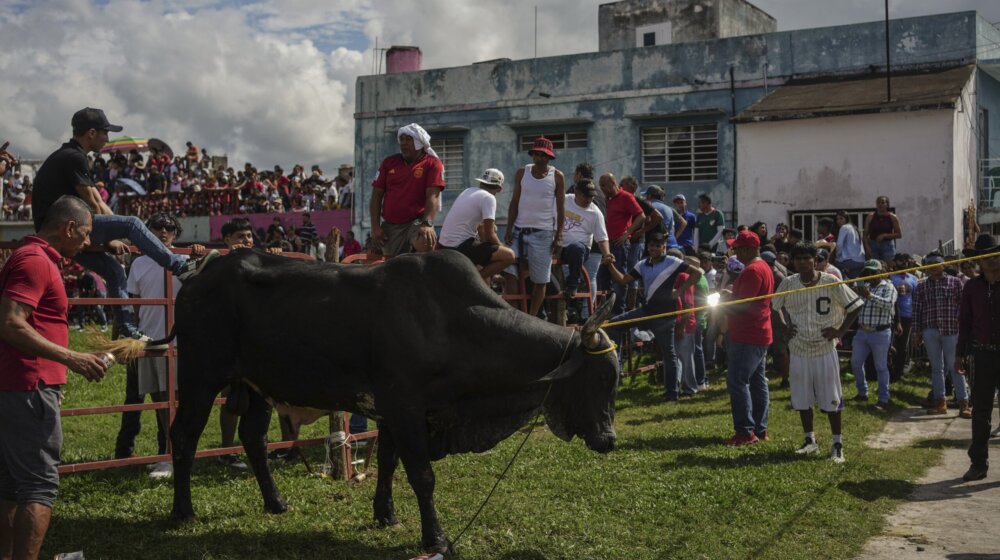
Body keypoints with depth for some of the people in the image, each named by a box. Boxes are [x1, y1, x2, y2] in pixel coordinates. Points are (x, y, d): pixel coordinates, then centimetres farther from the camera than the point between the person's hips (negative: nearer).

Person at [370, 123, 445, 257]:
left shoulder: (432, 164, -2)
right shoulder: (389, 162, 10)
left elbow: (433, 196, -12)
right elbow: (377, 195, 9)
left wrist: (427, 224, -28)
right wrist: (375, 227, 0)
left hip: (417, 221, -4)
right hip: (390, 226, 5)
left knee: (425, 243, -36)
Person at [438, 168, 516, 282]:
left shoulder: (468, 191, 17)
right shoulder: (489, 198, -9)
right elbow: (489, 235, -11)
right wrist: (502, 249, 5)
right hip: (460, 248, -10)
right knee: (509, 256, -13)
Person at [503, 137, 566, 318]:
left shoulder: (557, 176, 1)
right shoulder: (522, 173, 5)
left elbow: (561, 208, 2)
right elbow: (514, 202, 6)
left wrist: (559, 237, -4)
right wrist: (509, 230, -2)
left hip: (543, 233, -1)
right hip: (519, 230, 2)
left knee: (540, 281, 1)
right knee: (510, 273, -8)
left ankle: (532, 318, 10)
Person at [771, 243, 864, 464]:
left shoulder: (831, 283, -10)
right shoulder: (788, 284, -2)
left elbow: (856, 305, -3)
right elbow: (773, 306, 15)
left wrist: (840, 330, -7)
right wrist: (785, 326, 3)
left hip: (825, 349, -3)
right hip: (798, 350, 3)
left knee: (832, 399, 0)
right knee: (802, 398, 11)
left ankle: (837, 445, 9)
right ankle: (810, 440, 26)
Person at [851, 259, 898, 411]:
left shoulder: (888, 288, -3)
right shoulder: (864, 287, 14)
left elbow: (889, 304, -21)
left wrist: (870, 296, -32)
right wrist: (856, 294, -11)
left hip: (880, 333, -6)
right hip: (862, 331, 6)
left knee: (881, 367, 0)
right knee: (856, 364, 9)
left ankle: (883, 400, 5)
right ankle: (862, 393, 26)